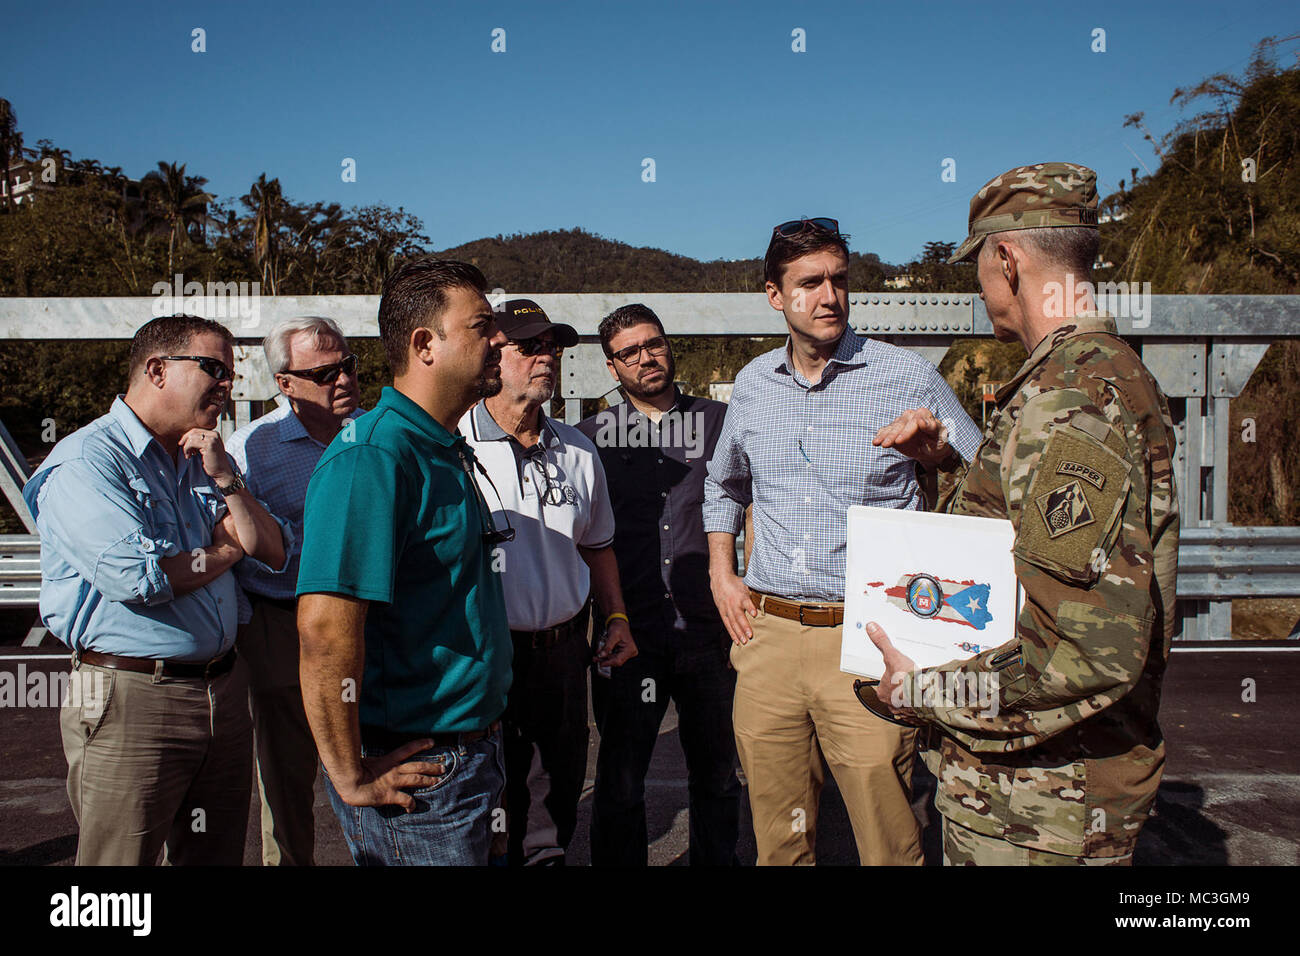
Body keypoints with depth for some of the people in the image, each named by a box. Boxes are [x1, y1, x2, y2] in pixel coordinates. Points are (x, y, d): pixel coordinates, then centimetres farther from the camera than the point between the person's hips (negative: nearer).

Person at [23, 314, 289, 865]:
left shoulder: (207, 460, 14)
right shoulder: (84, 461, -9)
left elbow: (275, 556, 9)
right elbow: (137, 577, -22)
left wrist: (226, 481, -5)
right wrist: (224, 551, -3)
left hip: (224, 691, 7)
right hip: (131, 700, -7)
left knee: (217, 854, 16)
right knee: (122, 858, 3)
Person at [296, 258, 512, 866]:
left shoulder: (444, 451, 11)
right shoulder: (373, 454, -21)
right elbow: (326, 627, -30)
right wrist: (350, 778, -22)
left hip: (467, 754, 9)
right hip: (415, 777, -9)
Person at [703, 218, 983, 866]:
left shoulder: (908, 379, -4)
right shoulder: (753, 384, 9)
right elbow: (723, 484, 26)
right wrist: (721, 575, 15)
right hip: (767, 634, 4)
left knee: (887, 841, -1)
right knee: (777, 840, 14)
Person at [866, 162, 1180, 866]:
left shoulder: (1066, 402, -24)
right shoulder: (1116, 373, 9)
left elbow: (1095, 650, -32)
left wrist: (923, 693, -20)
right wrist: (951, 458, 11)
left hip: (1034, 803, -10)